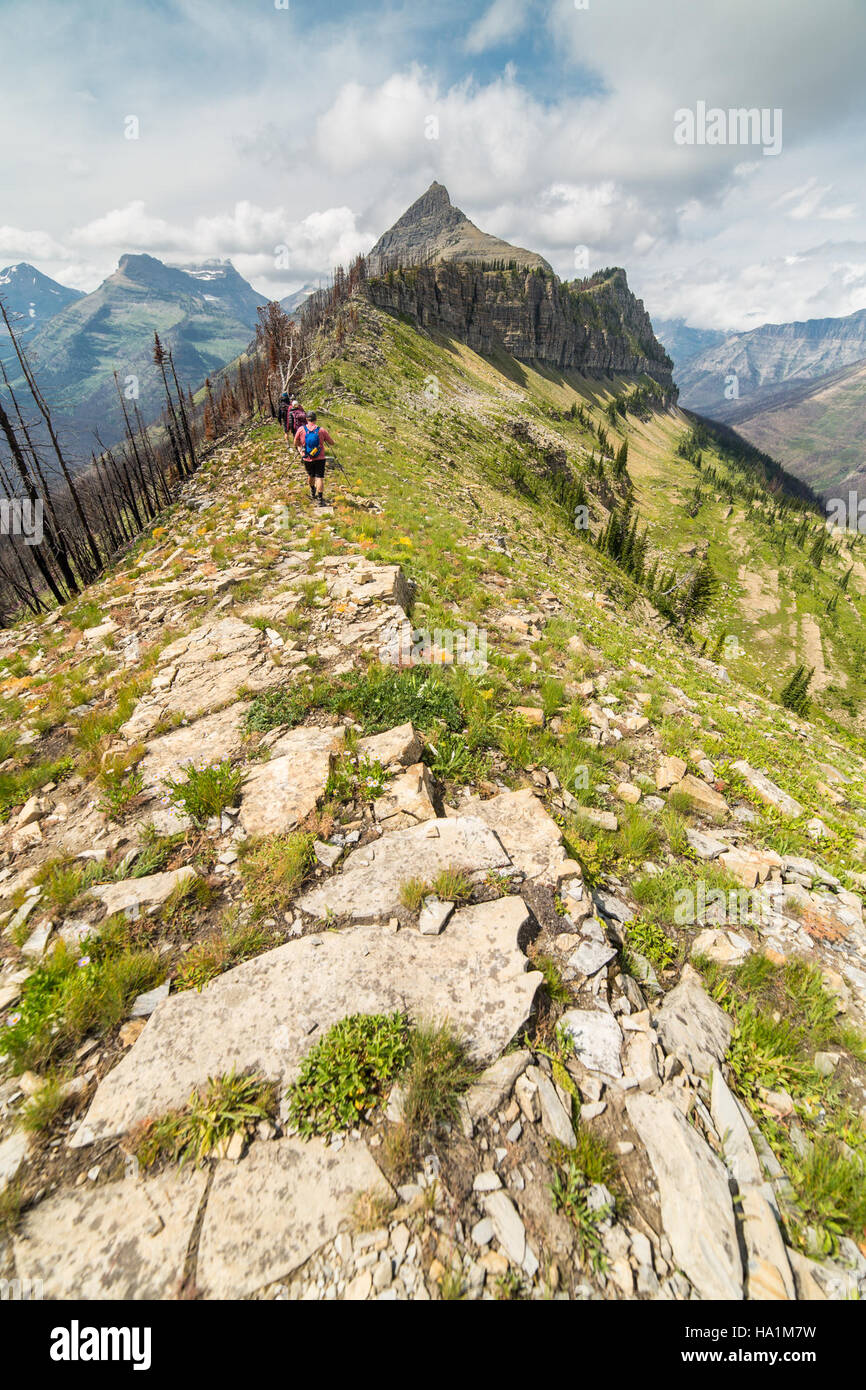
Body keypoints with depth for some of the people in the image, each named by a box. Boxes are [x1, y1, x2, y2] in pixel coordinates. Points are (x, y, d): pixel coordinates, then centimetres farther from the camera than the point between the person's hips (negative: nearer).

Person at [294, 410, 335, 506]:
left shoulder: (301, 429, -5)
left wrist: (300, 450, 25)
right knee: (319, 477, -1)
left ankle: (313, 493, 44)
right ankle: (319, 499, -11)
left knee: (311, 475, 24)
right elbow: (332, 443, -1)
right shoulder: (321, 430, -10)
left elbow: (296, 443, 6)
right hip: (320, 459, -3)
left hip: (307, 459, 3)